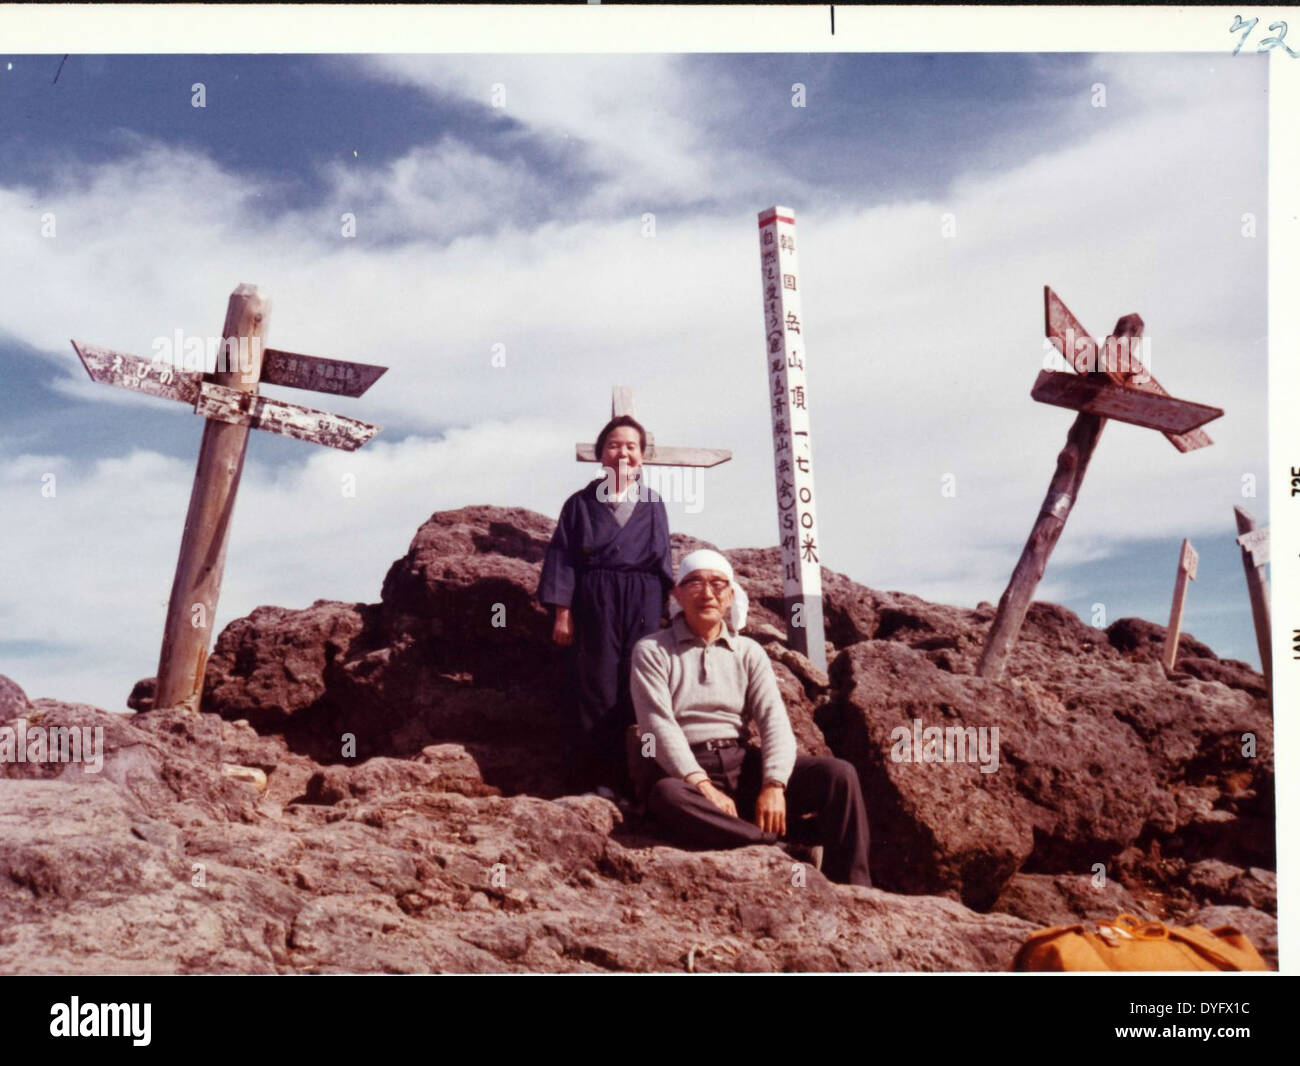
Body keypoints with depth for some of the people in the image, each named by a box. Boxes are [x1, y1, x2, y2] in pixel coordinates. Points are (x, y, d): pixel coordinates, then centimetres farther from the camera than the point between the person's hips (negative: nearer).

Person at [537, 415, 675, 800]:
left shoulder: (652, 505, 14)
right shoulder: (581, 503, 9)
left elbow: (664, 561, 14)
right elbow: (562, 558, 5)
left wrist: (664, 613, 5)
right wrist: (562, 611, -5)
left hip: (643, 606, 2)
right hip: (594, 604, -2)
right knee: (597, 690, -4)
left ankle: (634, 779, 3)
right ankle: (596, 781, 0)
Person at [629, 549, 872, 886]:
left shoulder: (749, 652, 14)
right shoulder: (652, 651, 4)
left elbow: (774, 719, 1)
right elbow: (658, 724, -9)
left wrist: (774, 785, -17)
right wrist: (703, 785, -21)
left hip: (744, 763, 4)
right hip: (687, 772, -3)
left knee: (839, 773, -18)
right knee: (665, 796, -40)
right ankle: (796, 836, -33)